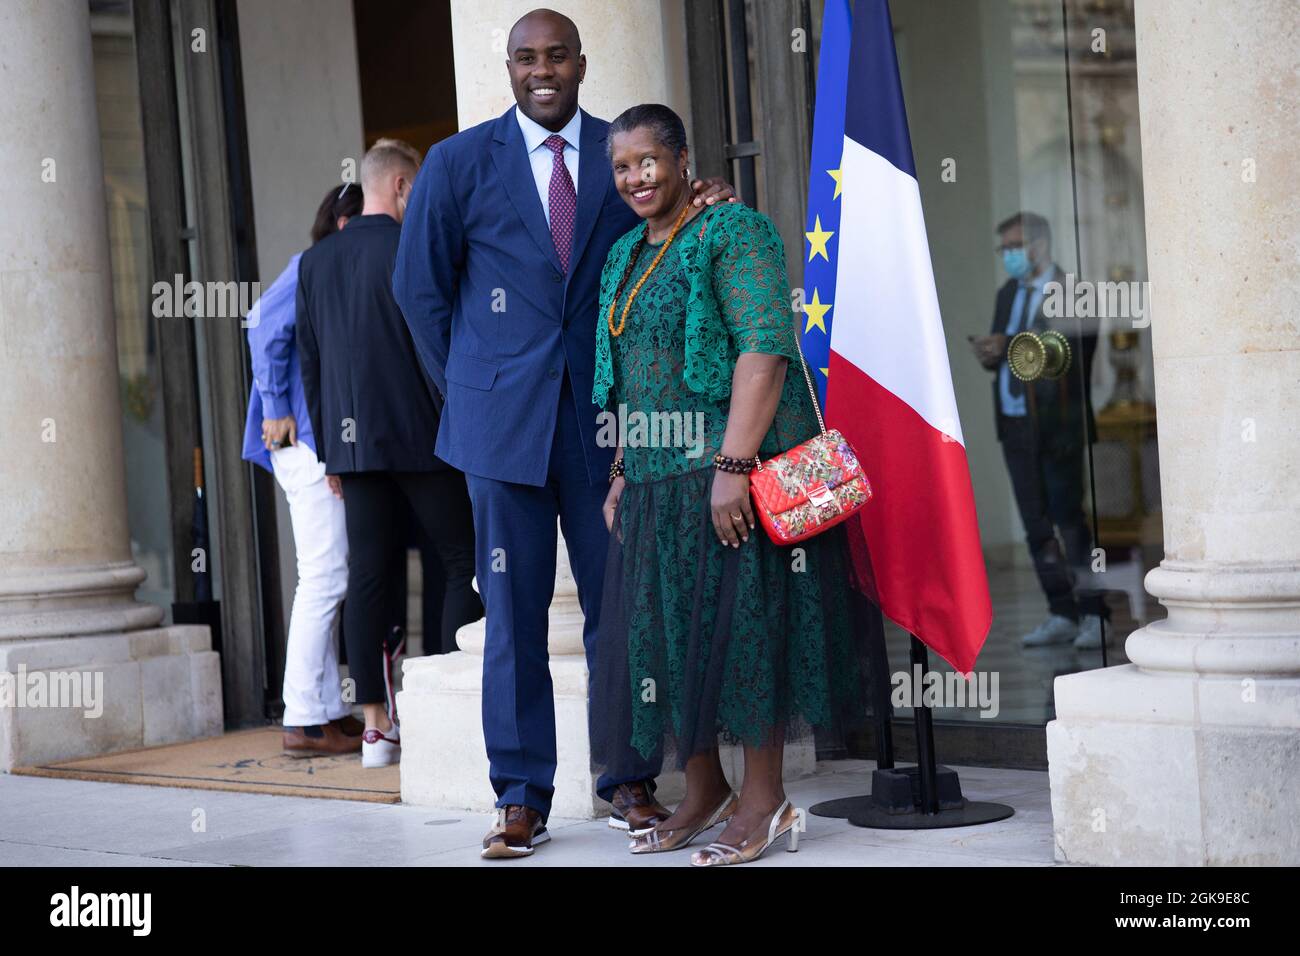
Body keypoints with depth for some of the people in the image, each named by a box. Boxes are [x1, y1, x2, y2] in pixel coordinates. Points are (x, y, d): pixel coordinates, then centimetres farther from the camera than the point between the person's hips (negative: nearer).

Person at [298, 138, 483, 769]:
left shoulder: (316, 261, 12)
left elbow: (309, 361, 14)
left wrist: (329, 449, 19)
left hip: (353, 441, 6)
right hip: (420, 437, -6)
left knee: (368, 576, 4)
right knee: (464, 560, 4)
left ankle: (375, 726, 4)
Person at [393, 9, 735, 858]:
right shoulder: (459, 163, 4)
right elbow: (421, 286, 9)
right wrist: (471, 390, 8)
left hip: (604, 414, 1)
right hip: (504, 421, -1)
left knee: (618, 604, 4)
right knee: (514, 613, 2)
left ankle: (630, 783, 17)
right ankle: (522, 799, 9)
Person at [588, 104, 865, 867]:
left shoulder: (734, 233, -9)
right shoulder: (627, 256, 16)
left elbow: (764, 350, -18)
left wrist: (731, 466, -24)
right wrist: (624, 473, 15)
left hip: (735, 472, -8)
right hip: (659, 481, 8)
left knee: (742, 623, -5)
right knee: (668, 629, 9)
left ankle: (765, 799, 4)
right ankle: (704, 791, 21)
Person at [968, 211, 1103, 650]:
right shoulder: (1008, 294, 17)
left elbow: (1074, 351, -20)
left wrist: (1010, 346, -21)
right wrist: (989, 355, -3)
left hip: (1058, 427, -7)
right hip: (1017, 426, 7)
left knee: (1073, 522, -5)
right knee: (1037, 527, 7)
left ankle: (1092, 616, 1)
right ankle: (1061, 614, 13)